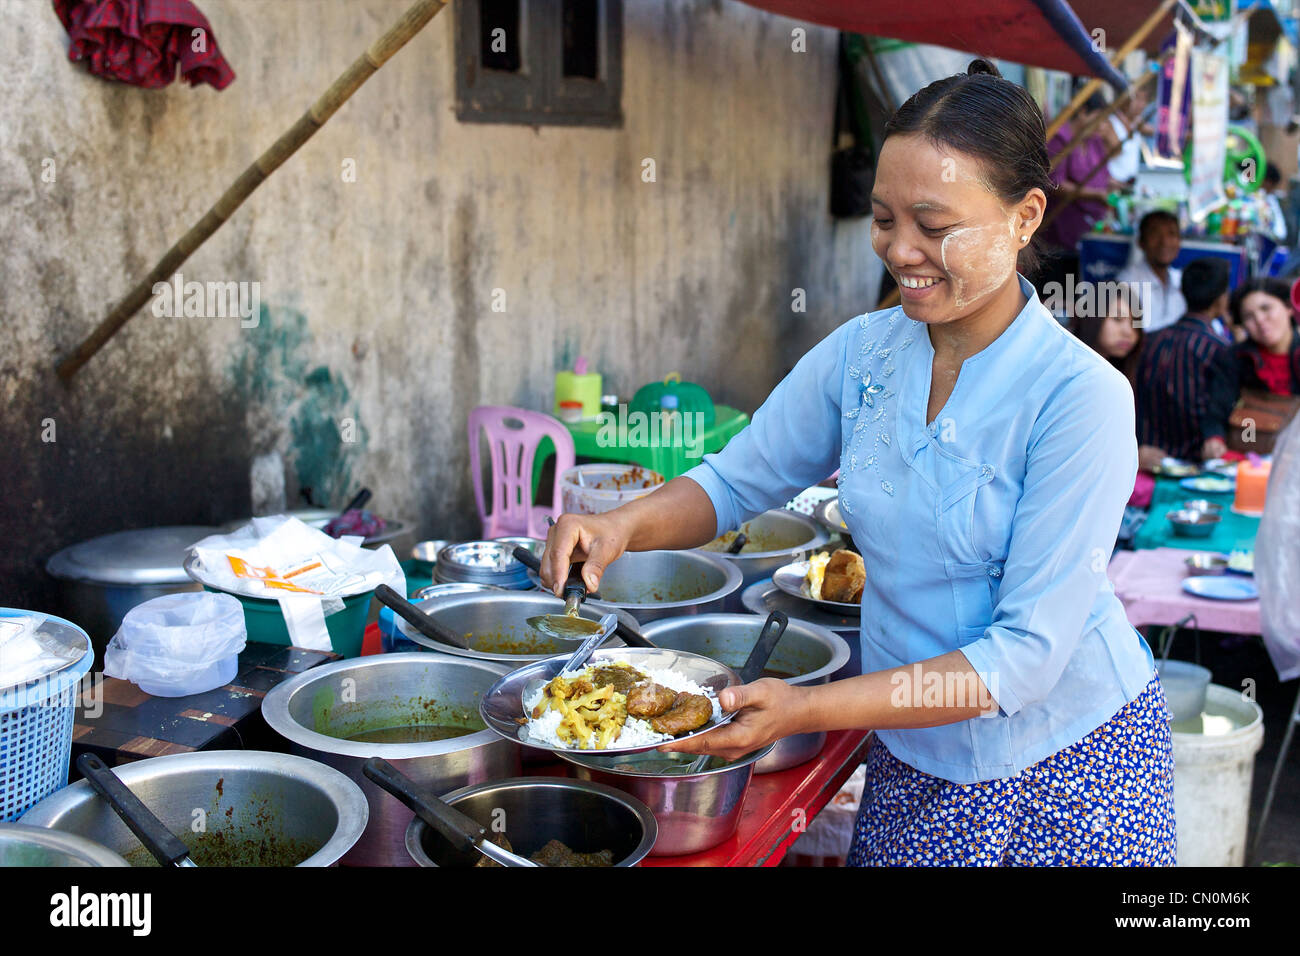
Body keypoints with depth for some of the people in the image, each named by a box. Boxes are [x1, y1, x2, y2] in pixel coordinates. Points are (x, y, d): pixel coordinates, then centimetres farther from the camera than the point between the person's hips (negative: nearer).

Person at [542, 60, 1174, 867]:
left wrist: (808, 710, -29)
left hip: (1069, 767, -3)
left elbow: (1028, 652, -23)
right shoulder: (862, 353, -6)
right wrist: (625, 524, -16)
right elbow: (737, 480, 5)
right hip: (914, 757, 4)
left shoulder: (1081, 397, -22)